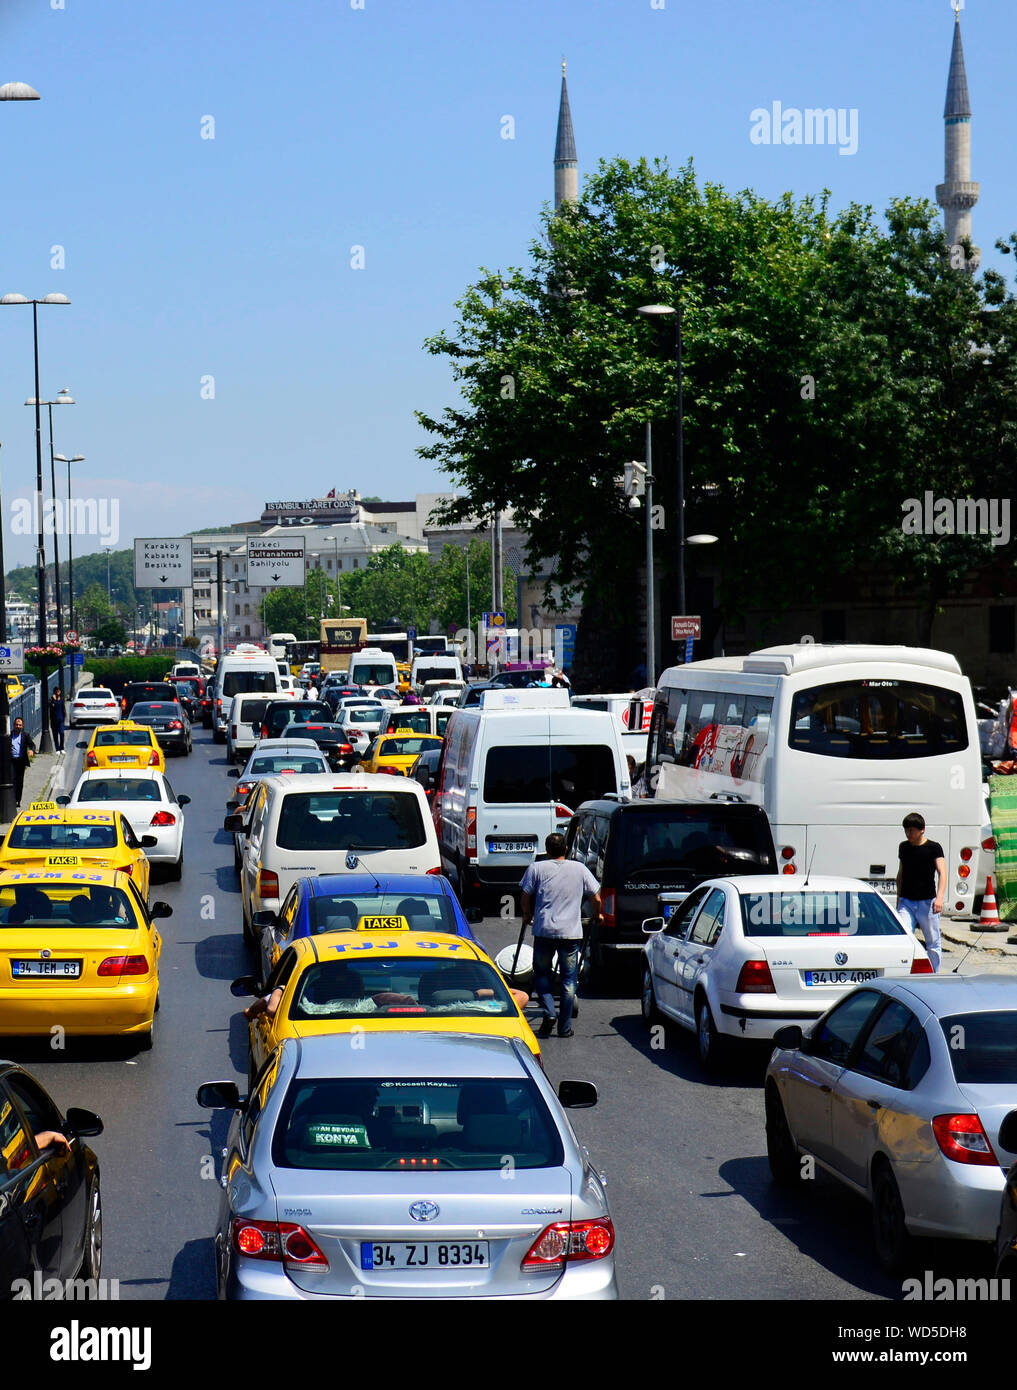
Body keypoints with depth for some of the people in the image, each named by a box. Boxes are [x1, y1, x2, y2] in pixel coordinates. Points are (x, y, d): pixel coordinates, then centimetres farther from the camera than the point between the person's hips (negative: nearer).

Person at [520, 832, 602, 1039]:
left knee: (541, 974, 15)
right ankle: (565, 1027, 8)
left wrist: (527, 915, 23)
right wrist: (598, 915, 30)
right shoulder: (579, 869, 5)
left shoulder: (536, 868, 1)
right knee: (569, 979, 8)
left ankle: (549, 1013, -5)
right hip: (571, 932, 1)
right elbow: (596, 898, 10)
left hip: (544, 930, -1)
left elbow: (526, 896, 3)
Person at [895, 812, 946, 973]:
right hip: (906, 902, 3)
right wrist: (898, 899, 21)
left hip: (927, 902, -3)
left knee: (933, 943, 6)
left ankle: (934, 976, 19)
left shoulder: (934, 848, -5)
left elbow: (942, 873, -14)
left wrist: (939, 897, -29)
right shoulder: (903, 847, 9)